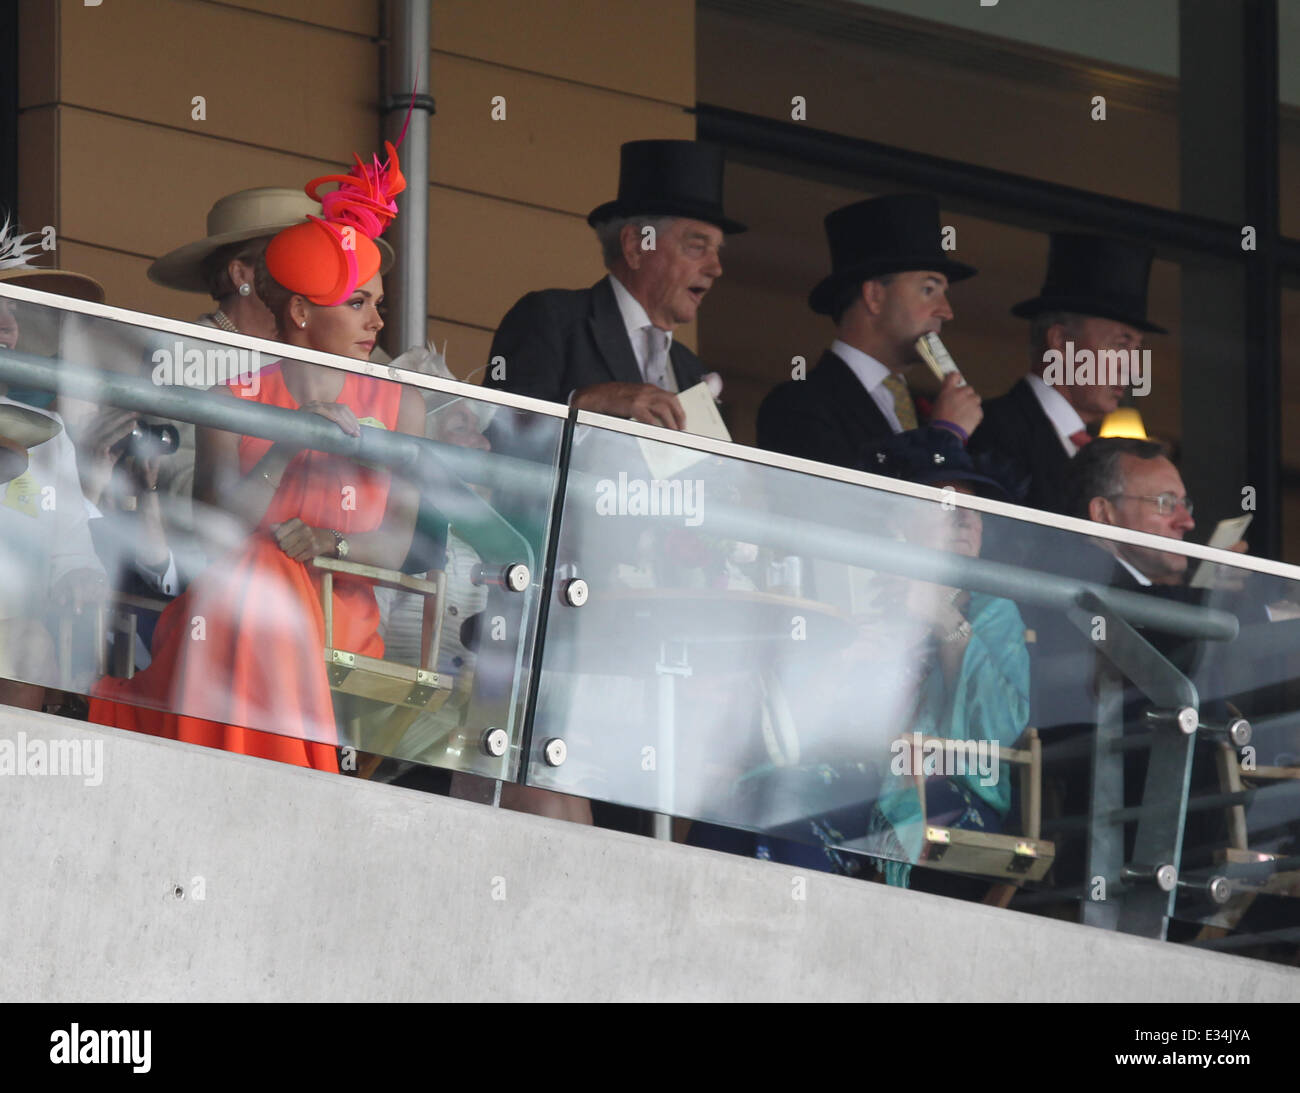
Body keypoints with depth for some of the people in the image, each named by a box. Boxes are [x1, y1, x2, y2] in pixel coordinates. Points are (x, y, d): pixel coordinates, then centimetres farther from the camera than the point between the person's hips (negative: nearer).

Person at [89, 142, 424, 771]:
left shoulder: (398, 405, 13)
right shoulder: (234, 395, 7)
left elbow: (399, 542, 3)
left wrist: (327, 544, -16)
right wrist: (289, 445, -18)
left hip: (342, 621, 1)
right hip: (231, 620, -1)